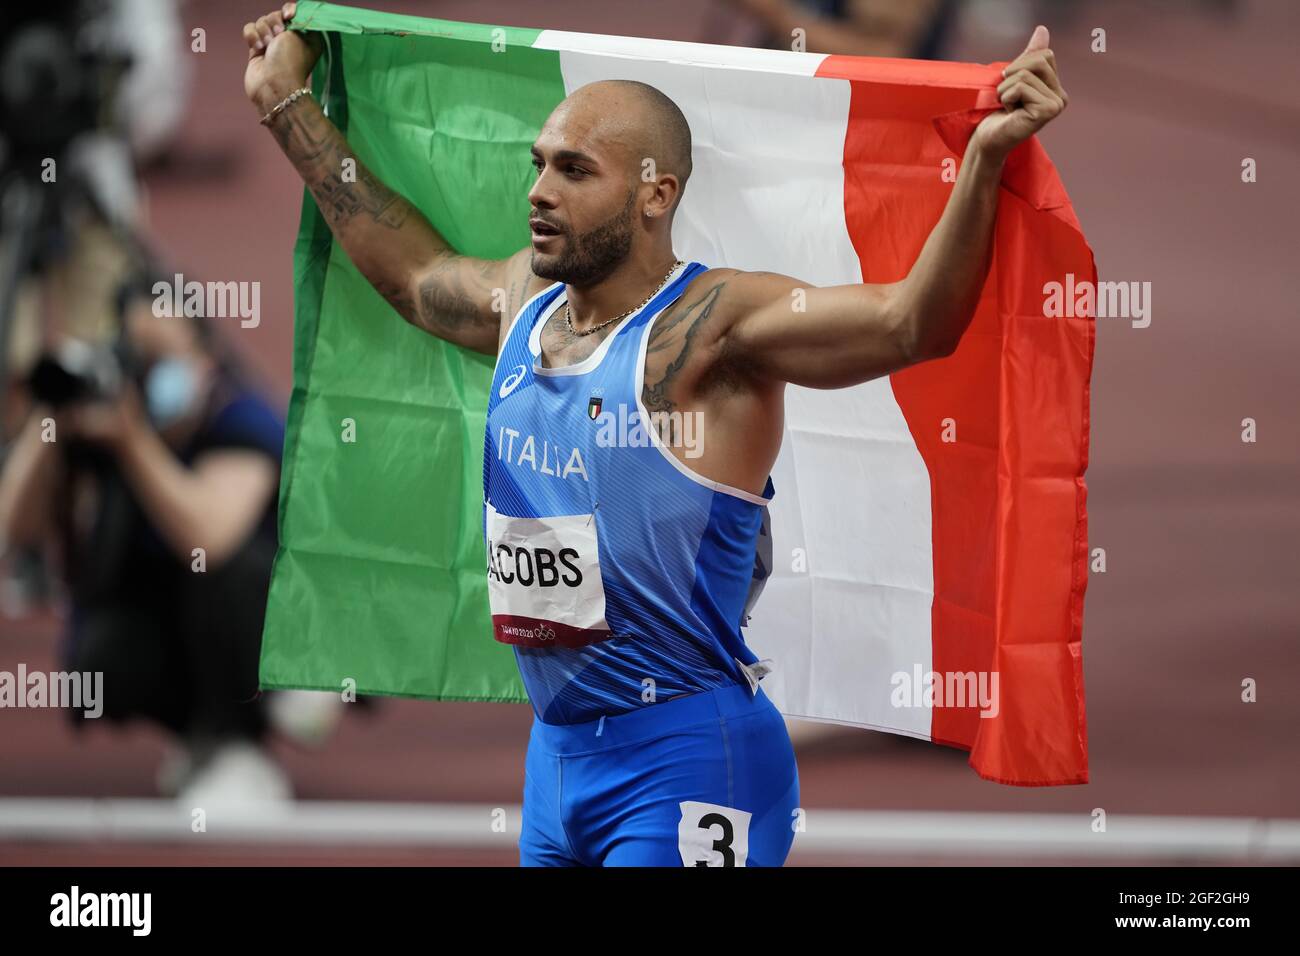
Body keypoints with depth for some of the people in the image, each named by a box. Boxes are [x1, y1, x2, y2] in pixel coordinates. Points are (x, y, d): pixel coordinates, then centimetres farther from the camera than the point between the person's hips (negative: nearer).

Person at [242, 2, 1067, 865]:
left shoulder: (709, 326, -15)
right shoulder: (523, 304, 9)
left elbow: (911, 322, -27)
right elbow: (409, 268, 31)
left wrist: (985, 161, -42)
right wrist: (288, 105, 36)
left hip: (684, 760, -8)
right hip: (559, 750, 8)